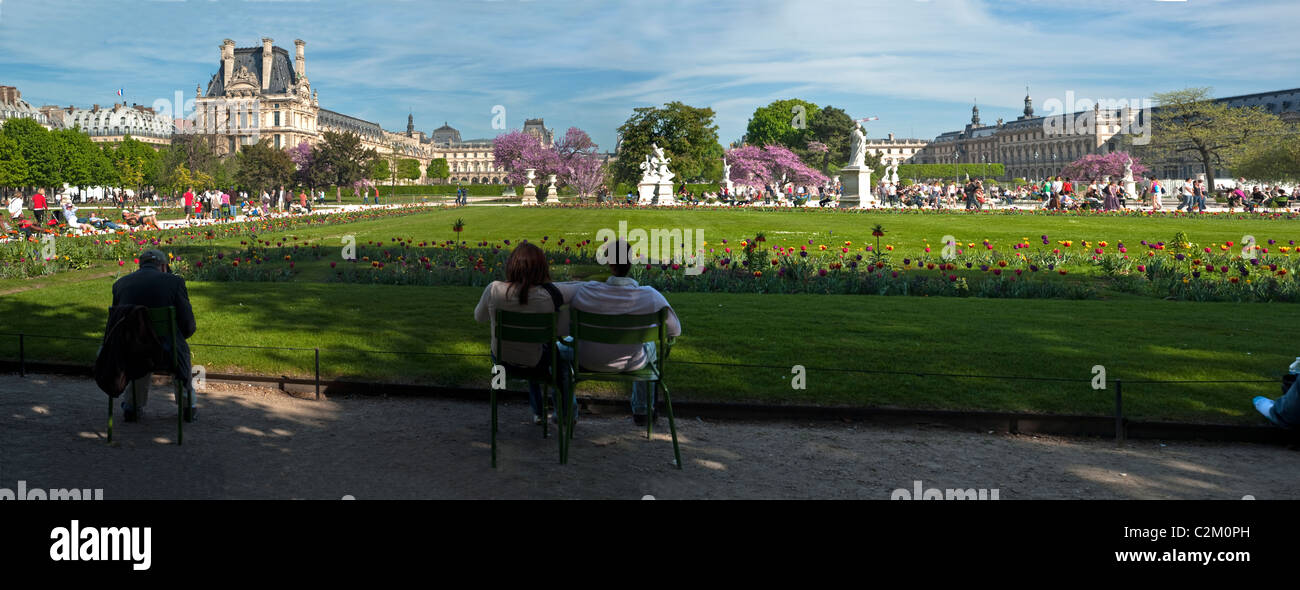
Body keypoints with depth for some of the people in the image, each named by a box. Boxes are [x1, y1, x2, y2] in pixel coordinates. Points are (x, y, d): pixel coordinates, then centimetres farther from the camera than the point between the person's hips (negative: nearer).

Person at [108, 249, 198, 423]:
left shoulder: (120, 283, 5)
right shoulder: (174, 282, -5)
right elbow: (188, 326, -7)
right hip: (165, 354, -3)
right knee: (181, 349, 35)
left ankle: (133, 405, 43)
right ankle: (188, 406, 41)